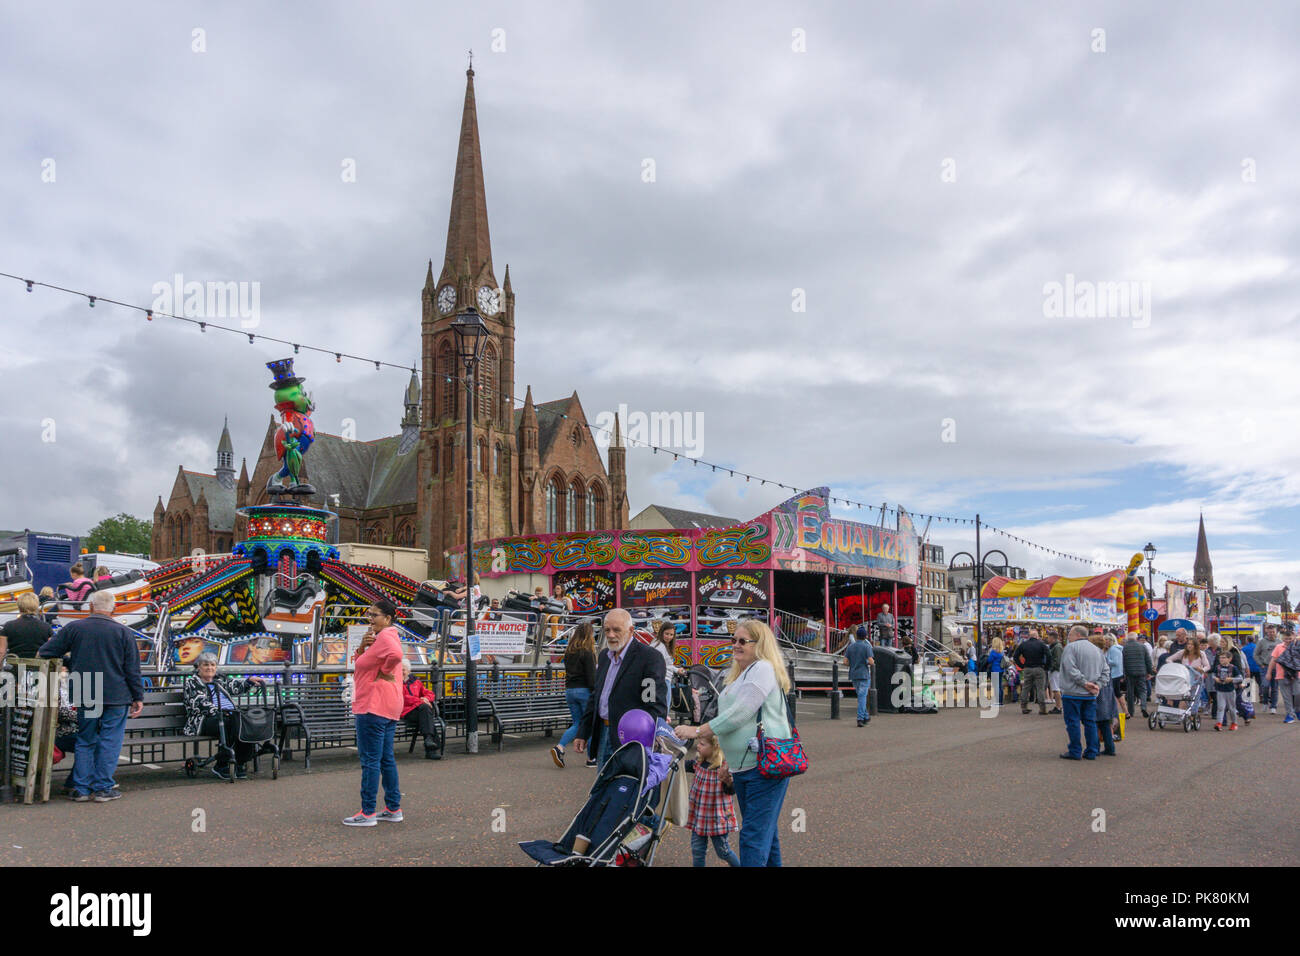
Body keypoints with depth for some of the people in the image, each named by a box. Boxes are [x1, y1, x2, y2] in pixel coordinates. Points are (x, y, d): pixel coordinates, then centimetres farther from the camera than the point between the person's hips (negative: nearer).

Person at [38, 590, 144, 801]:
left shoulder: (73, 628, 0)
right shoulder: (124, 633, -2)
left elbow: (45, 653, 4)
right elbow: (133, 669, 0)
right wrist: (138, 697, 6)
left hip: (85, 697, 2)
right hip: (117, 697, -2)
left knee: (85, 741, 12)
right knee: (109, 742, 5)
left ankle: (81, 788, 12)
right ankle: (104, 788, 6)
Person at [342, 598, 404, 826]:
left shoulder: (385, 637, -14)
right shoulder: (382, 636, 19)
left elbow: (395, 655, -36)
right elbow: (361, 661, 21)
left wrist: (383, 672, -20)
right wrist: (363, 646, 1)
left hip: (373, 707, -11)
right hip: (388, 708, 11)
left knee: (370, 760, -6)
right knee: (387, 759, 14)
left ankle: (368, 813, -2)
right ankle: (393, 809, 19)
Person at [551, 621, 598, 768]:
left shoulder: (569, 652, 9)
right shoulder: (587, 652, -12)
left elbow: (568, 672, 13)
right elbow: (591, 677, -15)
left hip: (569, 690, 7)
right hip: (584, 691, -7)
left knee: (577, 723, 13)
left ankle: (559, 748, -7)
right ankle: (591, 758, 12)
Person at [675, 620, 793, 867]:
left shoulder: (763, 669, -10)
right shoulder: (740, 675, 21)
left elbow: (740, 714, -18)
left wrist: (697, 730, -14)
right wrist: (724, 758, 21)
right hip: (742, 767, 10)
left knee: (754, 836, -12)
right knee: (765, 833, 16)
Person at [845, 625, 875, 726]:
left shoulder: (850, 647, 4)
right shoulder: (867, 646, -8)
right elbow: (871, 661, -16)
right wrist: (872, 664, 7)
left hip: (853, 675, 4)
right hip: (864, 674, -4)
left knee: (861, 696, 18)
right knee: (862, 697, -2)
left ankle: (866, 717, 23)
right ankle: (860, 719, -8)